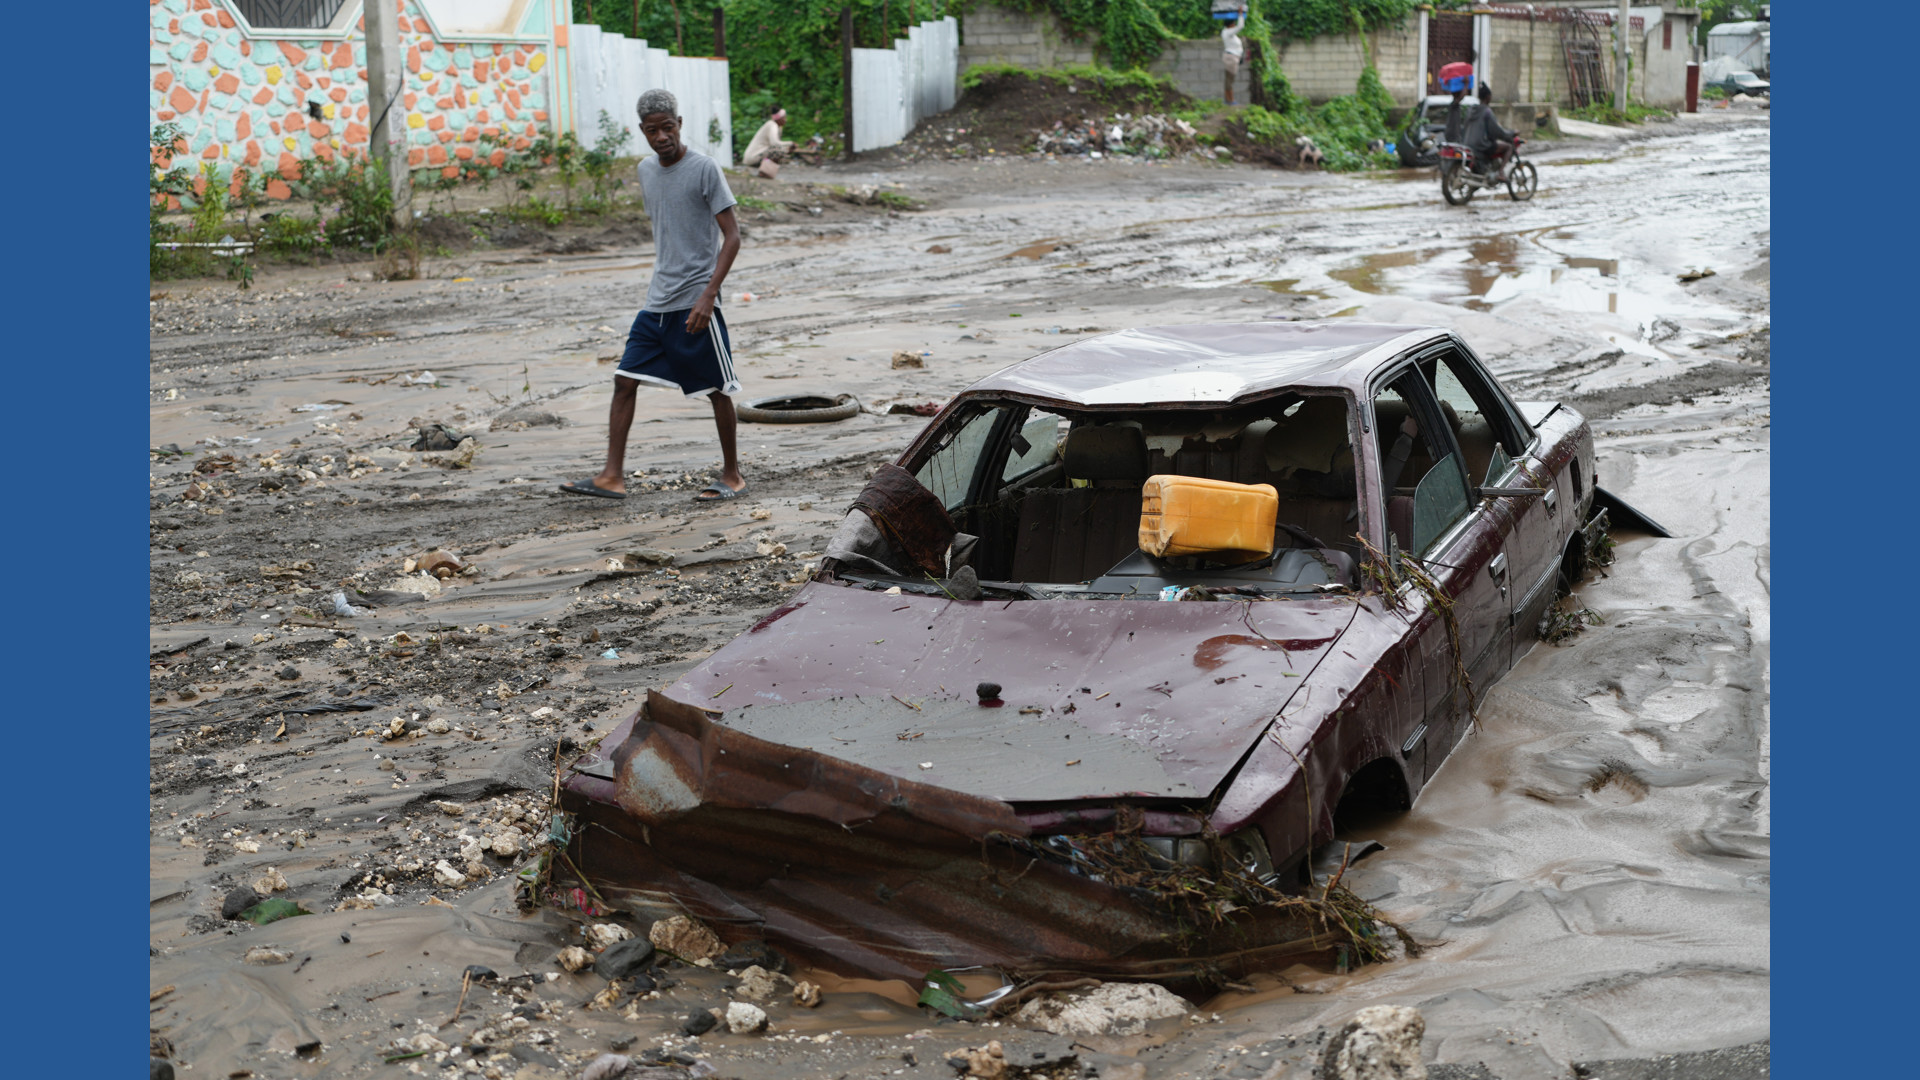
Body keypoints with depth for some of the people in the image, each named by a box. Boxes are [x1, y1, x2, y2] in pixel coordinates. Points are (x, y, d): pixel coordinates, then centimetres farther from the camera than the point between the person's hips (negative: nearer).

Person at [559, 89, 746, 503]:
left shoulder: (704, 169, -9)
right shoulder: (646, 171, 11)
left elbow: (732, 236, -12)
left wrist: (708, 294, -19)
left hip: (695, 301, -6)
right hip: (656, 302, 7)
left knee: (716, 388, 2)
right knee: (625, 379, 0)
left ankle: (732, 475, 16)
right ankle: (613, 476, 3)